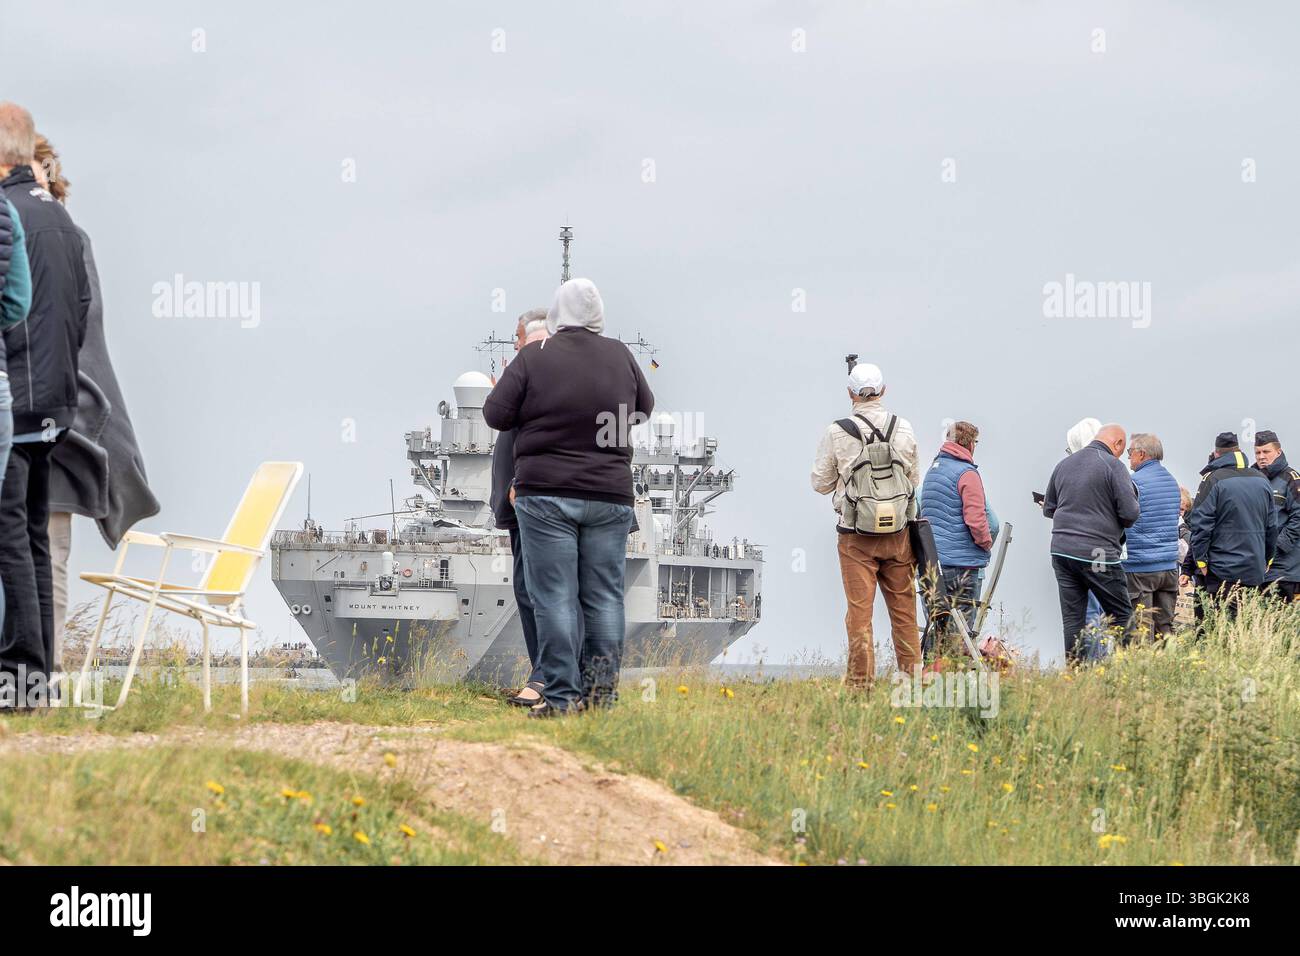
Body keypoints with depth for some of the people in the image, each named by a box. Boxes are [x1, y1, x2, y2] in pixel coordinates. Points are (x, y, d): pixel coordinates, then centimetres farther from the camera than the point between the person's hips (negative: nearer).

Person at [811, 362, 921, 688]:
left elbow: (821, 483, 1)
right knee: (903, 607, 9)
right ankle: (912, 673, 12)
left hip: (856, 536, -2)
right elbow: (914, 480, 10)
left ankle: (861, 679, 2)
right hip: (898, 532, 2)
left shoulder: (836, 433, -8)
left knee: (860, 609, 1)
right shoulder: (903, 429, -1)